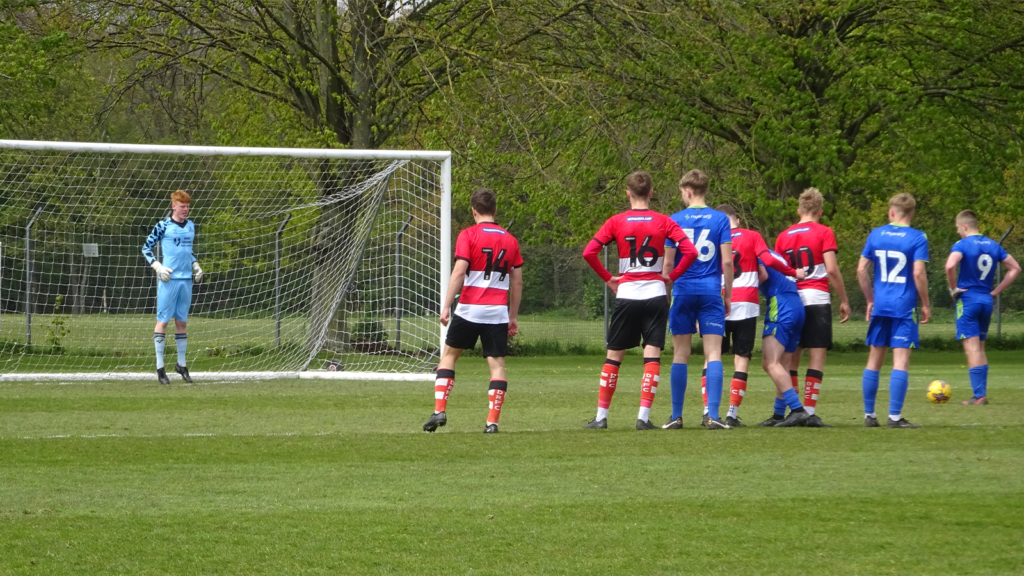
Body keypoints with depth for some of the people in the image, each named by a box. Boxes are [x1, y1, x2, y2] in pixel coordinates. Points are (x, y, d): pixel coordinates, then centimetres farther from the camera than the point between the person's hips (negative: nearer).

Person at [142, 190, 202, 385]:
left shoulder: (191, 226, 13)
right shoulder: (163, 226, -5)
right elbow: (146, 248, 1)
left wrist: (195, 265, 14)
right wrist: (157, 266, -11)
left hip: (186, 279, 5)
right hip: (169, 279, -5)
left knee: (181, 322, 10)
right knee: (163, 321, -3)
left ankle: (181, 364, 18)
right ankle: (160, 367, 0)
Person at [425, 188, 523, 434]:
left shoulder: (468, 235, -2)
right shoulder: (510, 240, 11)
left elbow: (459, 272, -12)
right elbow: (517, 282, 13)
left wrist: (446, 305, -11)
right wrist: (514, 317, 19)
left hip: (469, 310, -2)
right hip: (498, 312, 2)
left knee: (449, 355, 13)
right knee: (497, 364, 1)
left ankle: (439, 410, 4)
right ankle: (493, 421, -7)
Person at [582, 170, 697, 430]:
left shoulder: (616, 222, -1)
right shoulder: (663, 222, -1)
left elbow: (589, 252, -8)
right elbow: (690, 252, -10)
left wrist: (607, 278, 3)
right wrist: (672, 275, 2)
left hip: (626, 293, 0)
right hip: (655, 294, 0)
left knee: (613, 356, 9)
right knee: (652, 356, 0)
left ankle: (601, 416, 11)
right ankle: (644, 417, -8)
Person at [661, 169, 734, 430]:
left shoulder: (675, 220, 0)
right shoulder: (720, 219, 0)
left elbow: (668, 263, -1)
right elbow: (727, 261, -4)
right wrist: (728, 294, 7)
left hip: (683, 292, 0)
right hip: (711, 292, 0)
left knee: (680, 355, 7)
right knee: (713, 353, -1)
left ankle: (676, 416, 8)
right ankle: (712, 416, -11)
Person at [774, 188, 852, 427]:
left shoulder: (784, 236, 10)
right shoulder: (824, 233, -2)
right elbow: (832, 269, -9)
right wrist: (844, 300, -3)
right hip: (817, 299, -4)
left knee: (792, 357, 10)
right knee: (817, 356, -3)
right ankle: (810, 412, -11)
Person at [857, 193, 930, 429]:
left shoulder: (876, 234, 6)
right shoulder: (917, 238, -6)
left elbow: (861, 270, 5)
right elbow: (918, 273, -14)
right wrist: (926, 304, -3)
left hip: (880, 306, 4)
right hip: (905, 308, -4)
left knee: (874, 360, 11)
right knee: (901, 361, -3)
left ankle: (869, 415, 14)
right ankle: (895, 416, -8)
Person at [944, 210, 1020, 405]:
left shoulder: (962, 245, -10)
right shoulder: (993, 246, 10)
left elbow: (950, 266, -29)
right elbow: (1015, 268, 14)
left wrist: (954, 288, -13)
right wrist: (996, 291, 12)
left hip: (967, 300, -6)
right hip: (987, 301, 6)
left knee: (972, 349, -6)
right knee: (980, 348, 16)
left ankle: (979, 396, -11)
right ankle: (982, 392, 15)